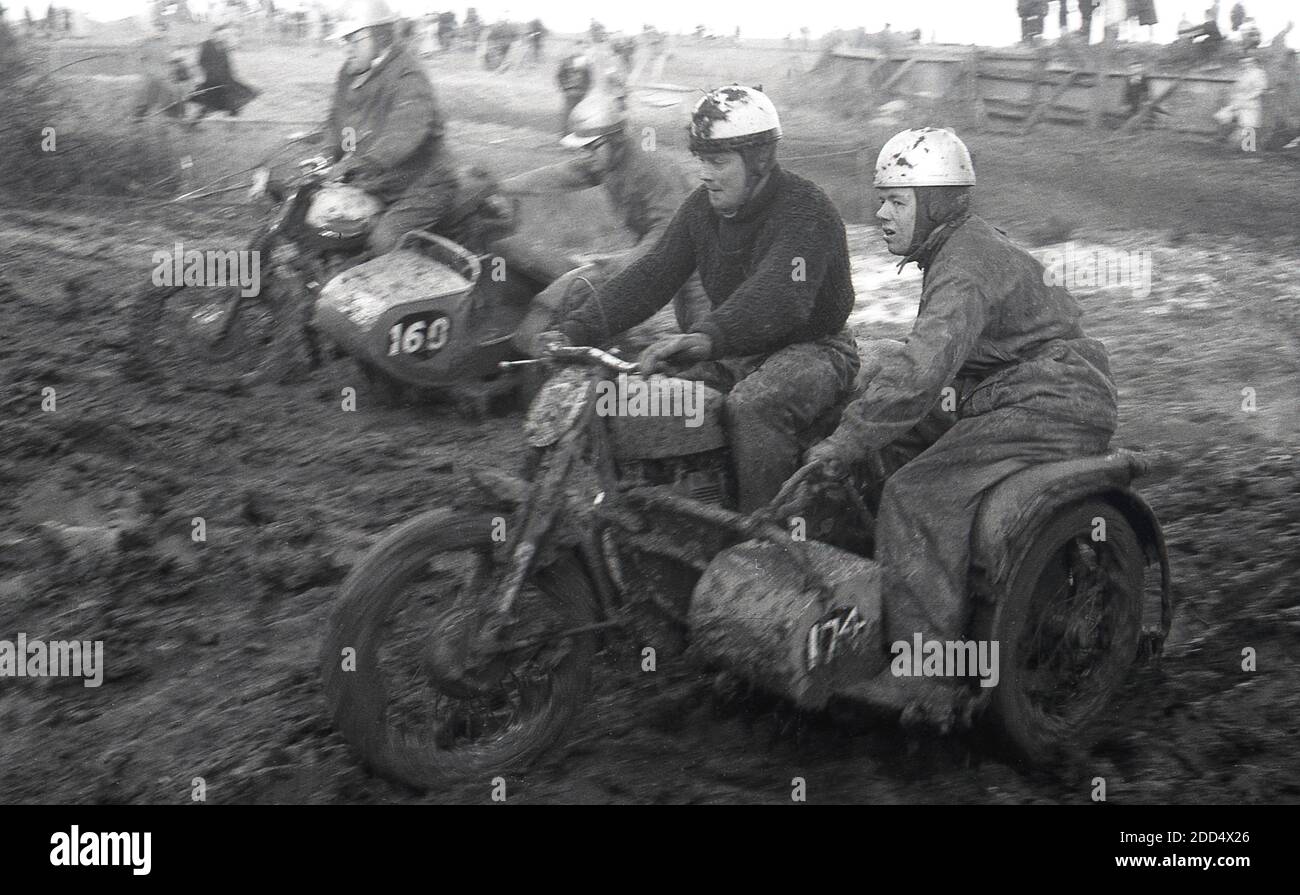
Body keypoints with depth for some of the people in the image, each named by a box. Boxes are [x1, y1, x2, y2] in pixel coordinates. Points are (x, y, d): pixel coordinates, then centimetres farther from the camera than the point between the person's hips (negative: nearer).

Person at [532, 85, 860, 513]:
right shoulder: (702, 208, 7)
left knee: (753, 406, -37)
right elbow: (652, 274, 0)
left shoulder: (806, 211, -19)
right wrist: (576, 329, -15)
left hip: (808, 346, -7)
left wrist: (706, 337, -53)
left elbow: (779, 297, -36)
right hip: (734, 352, 7)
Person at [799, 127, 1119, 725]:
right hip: (1016, 400, 11)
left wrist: (845, 442, -31)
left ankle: (929, 686, -22)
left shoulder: (967, 266, -19)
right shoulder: (960, 246, 14)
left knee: (916, 497, -21)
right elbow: (941, 351, 28)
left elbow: (923, 368, -34)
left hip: (1052, 407, -11)